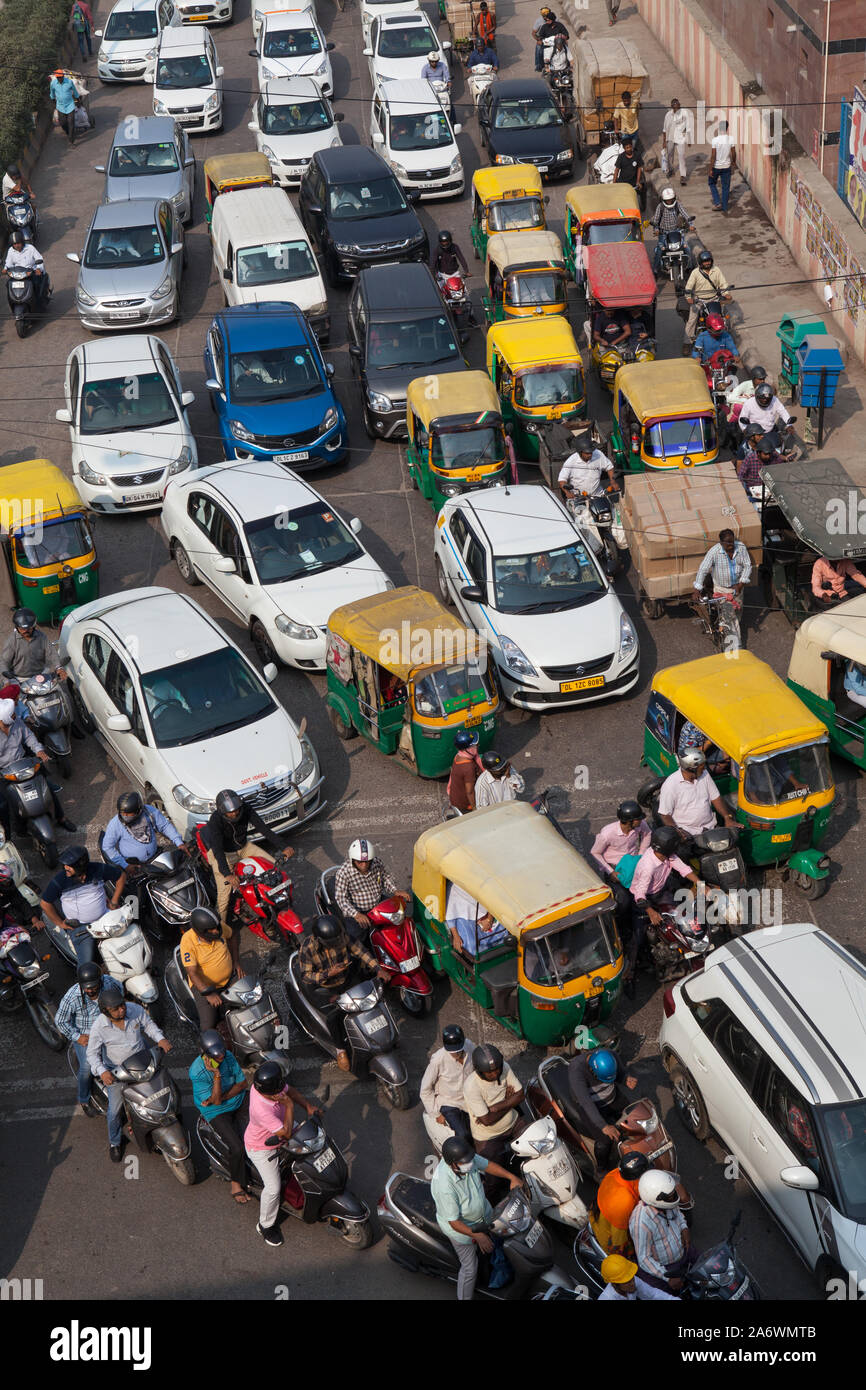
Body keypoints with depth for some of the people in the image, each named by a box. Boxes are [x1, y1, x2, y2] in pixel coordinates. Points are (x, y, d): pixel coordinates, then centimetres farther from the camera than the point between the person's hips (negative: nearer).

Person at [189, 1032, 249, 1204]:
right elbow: (216, 1100, -24)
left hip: (237, 1102, 5)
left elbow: (242, 1082, -1)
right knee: (237, 1147, -20)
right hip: (216, 1113, -5)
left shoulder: (228, 1056, -11)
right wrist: (216, 1074, -37)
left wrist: (224, 1097, -16)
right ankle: (236, 1184, 2)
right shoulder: (197, 1072, -26)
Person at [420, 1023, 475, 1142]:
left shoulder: (470, 1046, -14)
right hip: (448, 1105, -5)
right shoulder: (438, 1060, -27)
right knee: (462, 1135, -20)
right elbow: (425, 1089, -14)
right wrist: (436, 1114, -10)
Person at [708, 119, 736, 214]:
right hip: (727, 167, 2)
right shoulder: (731, 139, -9)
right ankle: (725, 209, 17)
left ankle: (717, 203, 10)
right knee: (725, 187, 12)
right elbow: (733, 154, -1)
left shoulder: (715, 140, -17)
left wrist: (710, 169, -10)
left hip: (716, 167, -2)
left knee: (711, 183, 21)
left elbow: (713, 156, -16)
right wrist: (734, 163, 18)